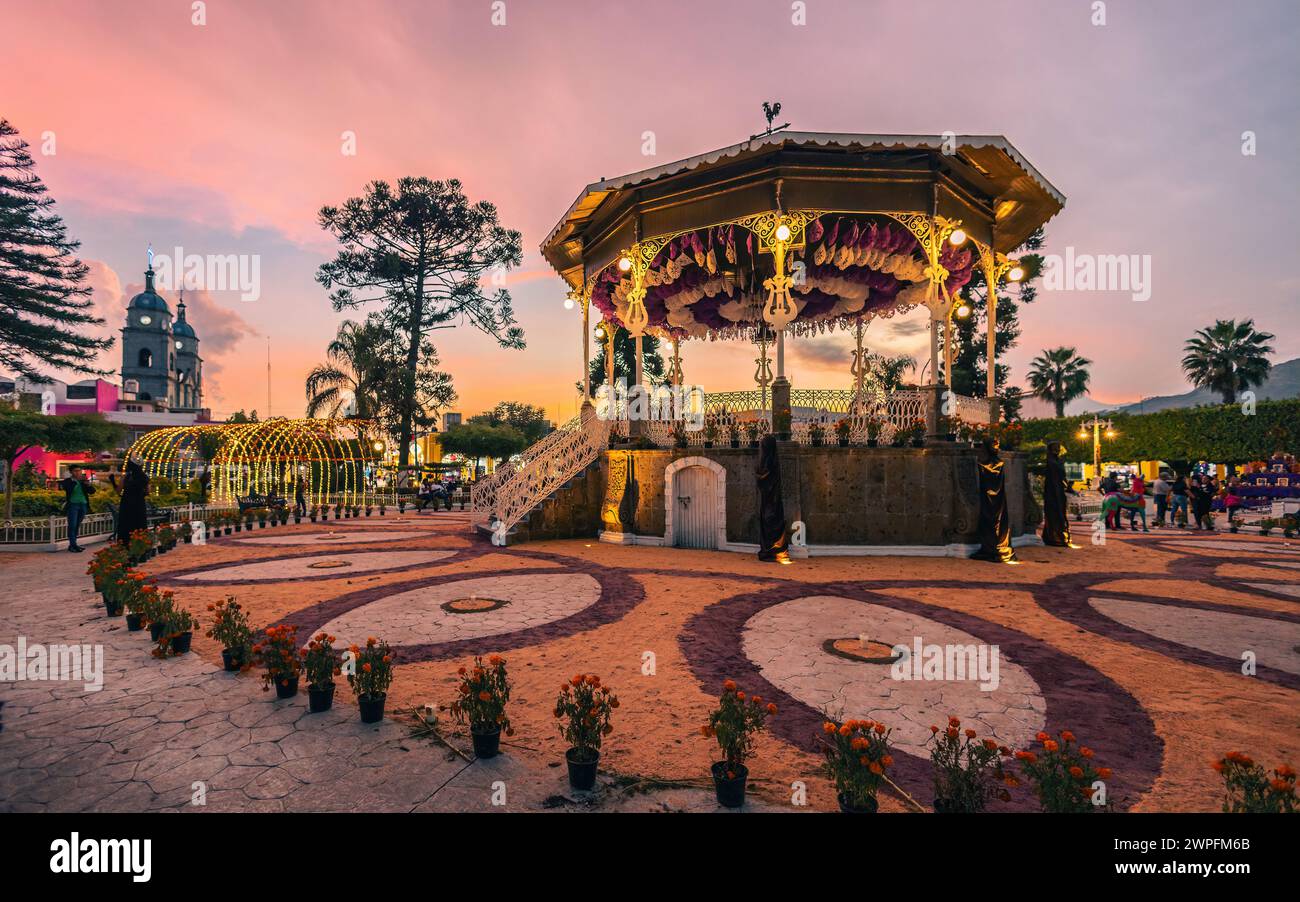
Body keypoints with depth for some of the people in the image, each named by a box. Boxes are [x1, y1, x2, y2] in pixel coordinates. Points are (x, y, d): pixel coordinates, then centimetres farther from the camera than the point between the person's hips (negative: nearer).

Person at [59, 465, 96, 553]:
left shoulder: (83, 481, 10)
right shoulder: (68, 481, 0)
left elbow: (92, 491, 6)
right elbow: (65, 488, -19)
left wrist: (88, 484, -12)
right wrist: (75, 480, -22)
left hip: (83, 505, 3)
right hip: (72, 505, -3)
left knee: (77, 525, 6)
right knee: (72, 525, -7)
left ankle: (73, 545, 12)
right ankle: (72, 545, -7)